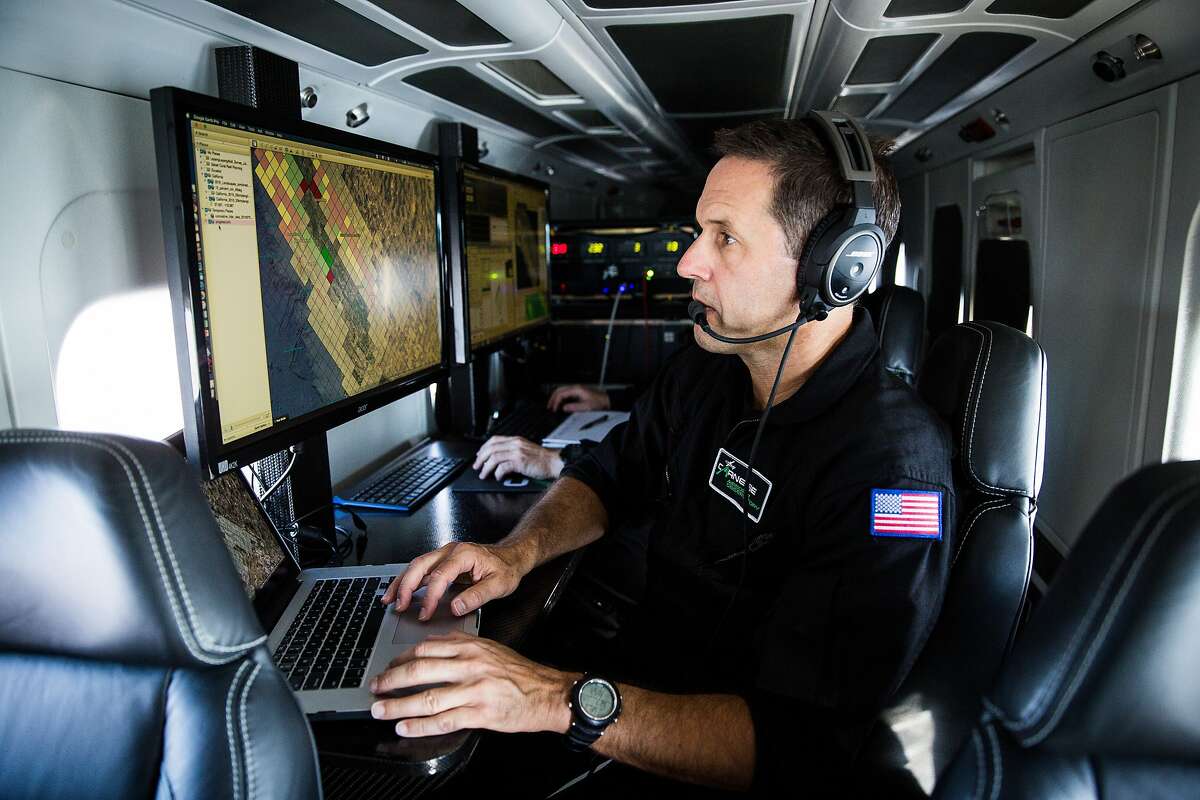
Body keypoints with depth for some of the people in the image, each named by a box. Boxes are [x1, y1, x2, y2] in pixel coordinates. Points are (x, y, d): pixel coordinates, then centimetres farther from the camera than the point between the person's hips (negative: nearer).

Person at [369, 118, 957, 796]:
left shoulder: (893, 467, -26)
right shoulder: (703, 373, -1)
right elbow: (610, 474, 10)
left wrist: (565, 701, -35)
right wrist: (518, 551, -10)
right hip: (633, 675, 6)